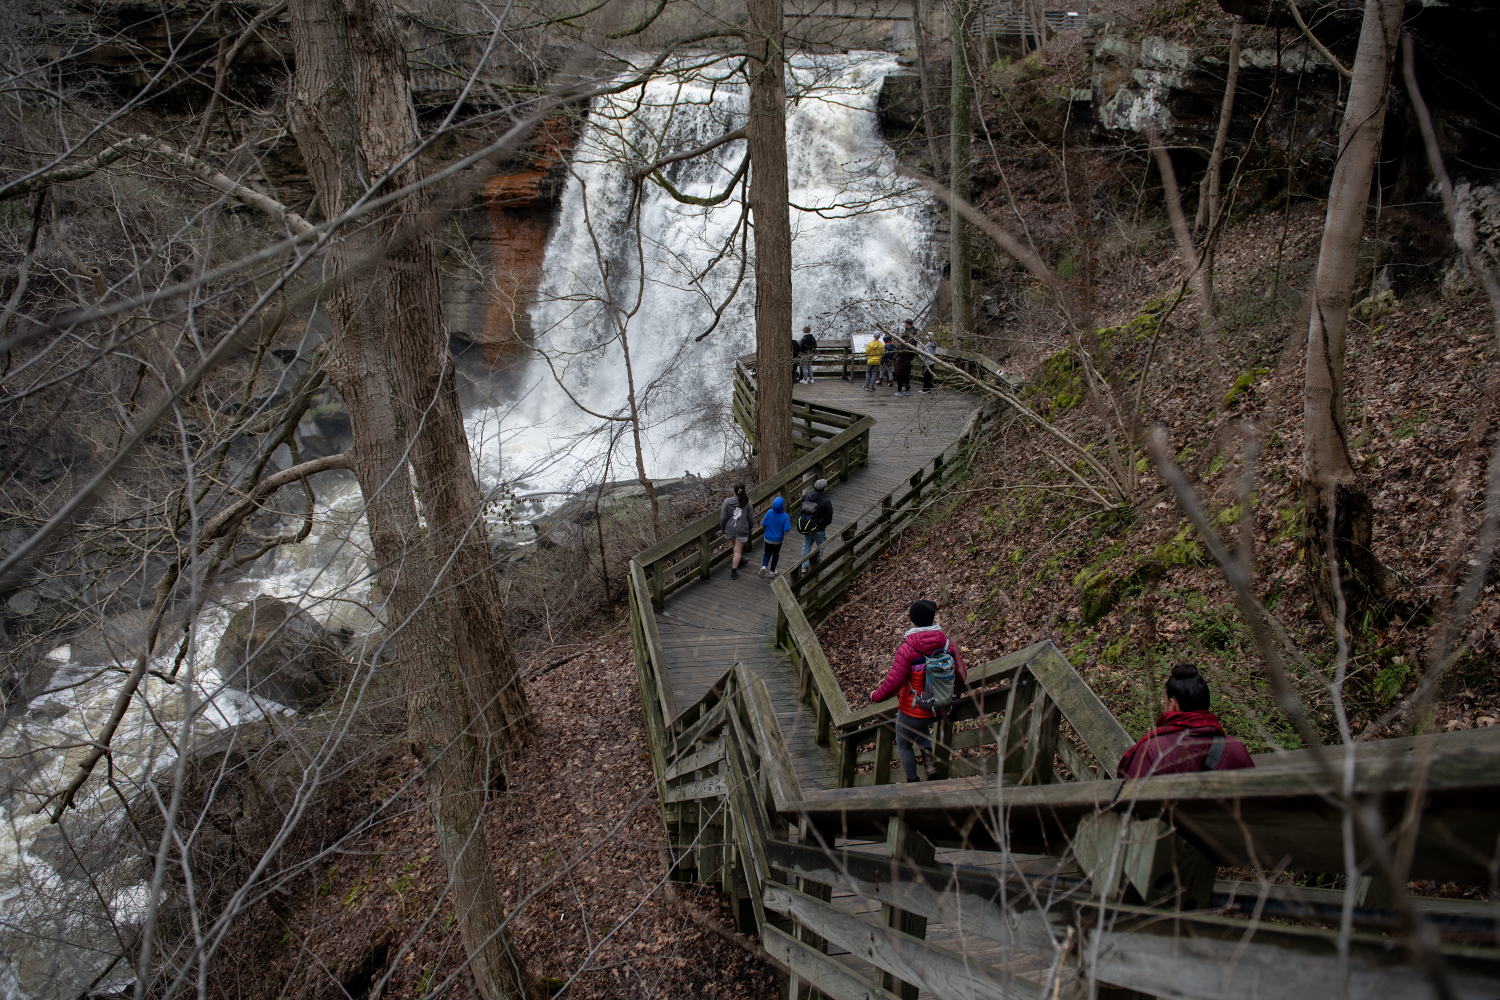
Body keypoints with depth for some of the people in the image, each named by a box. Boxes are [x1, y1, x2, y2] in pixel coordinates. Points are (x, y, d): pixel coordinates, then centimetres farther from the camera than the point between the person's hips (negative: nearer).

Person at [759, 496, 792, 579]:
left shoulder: (769, 513, -16)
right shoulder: (785, 516, -22)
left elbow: (763, 524, -10)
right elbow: (787, 529, -24)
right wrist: (789, 525, -3)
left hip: (768, 539, 1)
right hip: (778, 540, -1)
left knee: (767, 554, 18)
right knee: (775, 555, 21)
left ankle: (763, 566, -9)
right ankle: (772, 572, 31)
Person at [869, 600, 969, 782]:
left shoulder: (907, 648, -25)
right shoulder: (947, 643, -11)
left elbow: (893, 683, -24)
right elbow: (962, 676, -2)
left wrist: (876, 696, -5)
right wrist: (952, 689, 21)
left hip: (914, 711, -5)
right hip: (940, 710, 5)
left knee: (904, 744, 23)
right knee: (920, 727, 38)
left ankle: (912, 782, 36)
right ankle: (929, 758, 21)